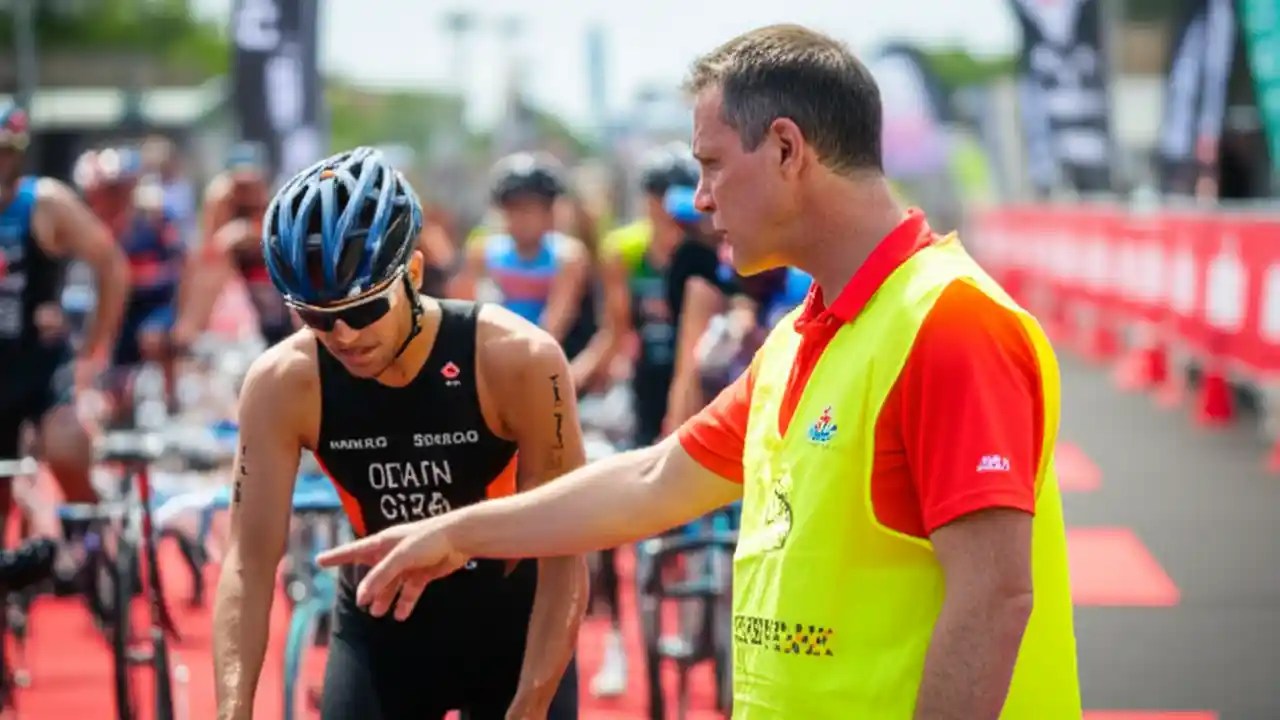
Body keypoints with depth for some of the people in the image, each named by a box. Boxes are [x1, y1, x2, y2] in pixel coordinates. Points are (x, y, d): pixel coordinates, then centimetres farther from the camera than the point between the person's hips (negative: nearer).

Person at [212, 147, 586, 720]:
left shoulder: (518, 361, -28)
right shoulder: (282, 385, -21)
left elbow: (563, 559, -24)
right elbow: (248, 562, -21)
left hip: (511, 624, -1)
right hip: (378, 630, 2)